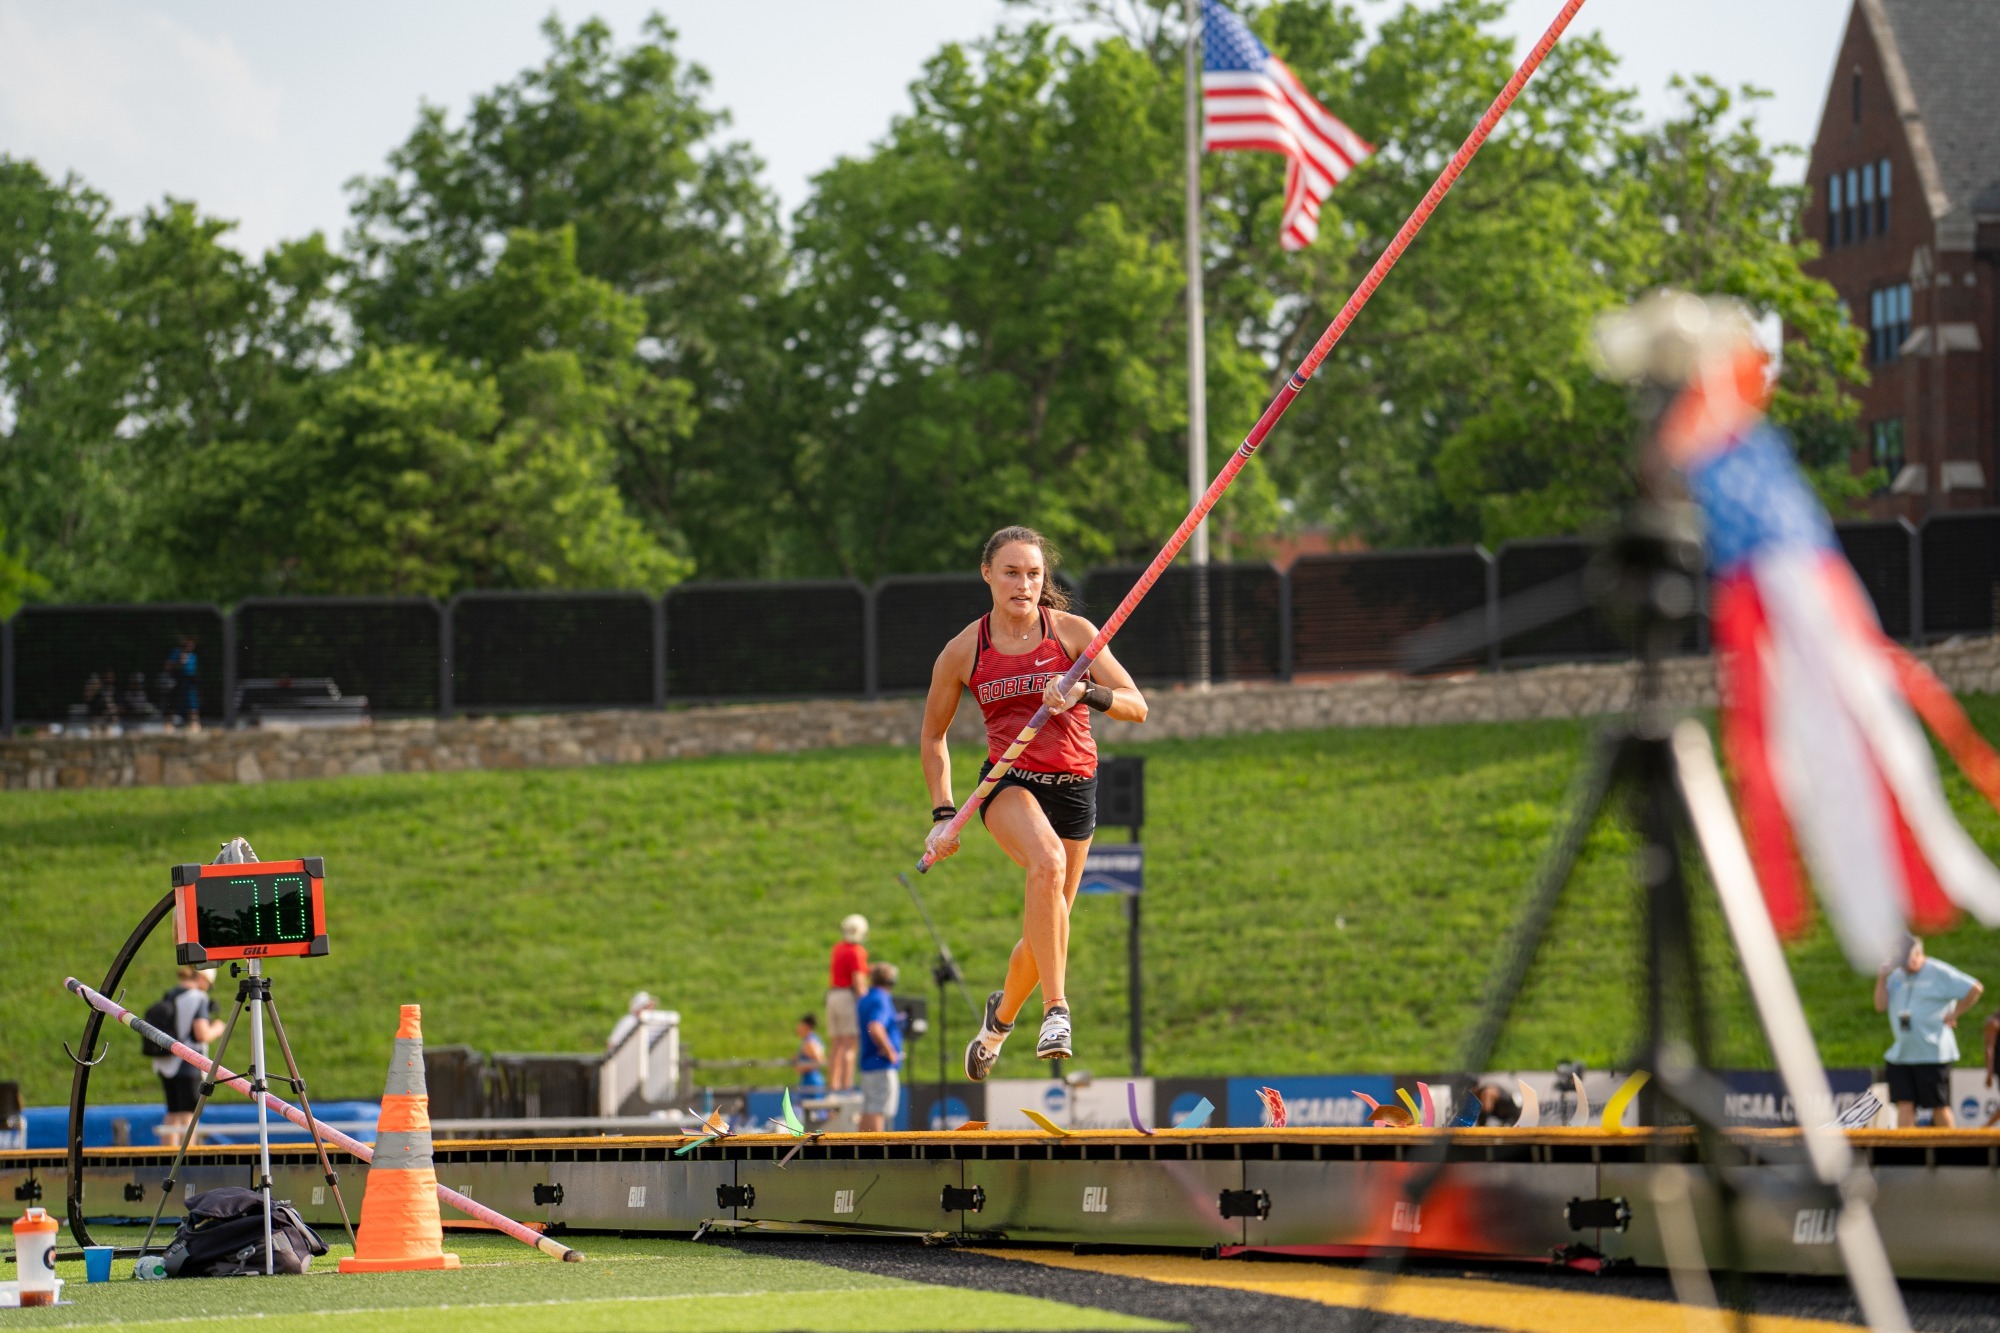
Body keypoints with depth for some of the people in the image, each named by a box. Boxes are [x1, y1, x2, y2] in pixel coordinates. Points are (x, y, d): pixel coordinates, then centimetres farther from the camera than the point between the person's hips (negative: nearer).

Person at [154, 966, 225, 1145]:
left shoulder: (168, 997, 10)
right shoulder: (197, 998, -11)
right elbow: (202, 1034, -19)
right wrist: (216, 1029, 3)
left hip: (165, 1065, 7)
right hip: (188, 1064, -7)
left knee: (173, 1114, 13)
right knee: (189, 1115, -5)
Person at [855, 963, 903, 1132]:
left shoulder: (863, 1000, 14)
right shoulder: (882, 1000, -15)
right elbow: (875, 1029, -31)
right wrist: (889, 1050, -20)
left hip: (867, 1066, 9)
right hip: (884, 1067, -9)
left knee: (868, 1112, 11)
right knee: (879, 1112, -10)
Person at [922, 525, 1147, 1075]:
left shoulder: (1073, 632, -4)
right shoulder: (964, 650, -2)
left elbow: (1137, 706, -6)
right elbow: (933, 736, 11)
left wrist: (1085, 693, -26)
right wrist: (943, 815, 3)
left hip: (1074, 787, 2)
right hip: (1007, 782, -2)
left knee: (1046, 930, 10)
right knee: (1047, 863, -35)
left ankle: (1002, 1014, 42)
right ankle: (1056, 1009, -34)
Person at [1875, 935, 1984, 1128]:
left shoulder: (1939, 972, -6)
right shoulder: (1896, 976, 12)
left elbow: (1975, 989, -10)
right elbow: (1881, 1006, 6)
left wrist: (1954, 1014, -8)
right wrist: (1882, 978, -6)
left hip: (1933, 1053, -5)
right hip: (1901, 1053, 5)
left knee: (1940, 1107, 2)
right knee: (1904, 1105, -2)